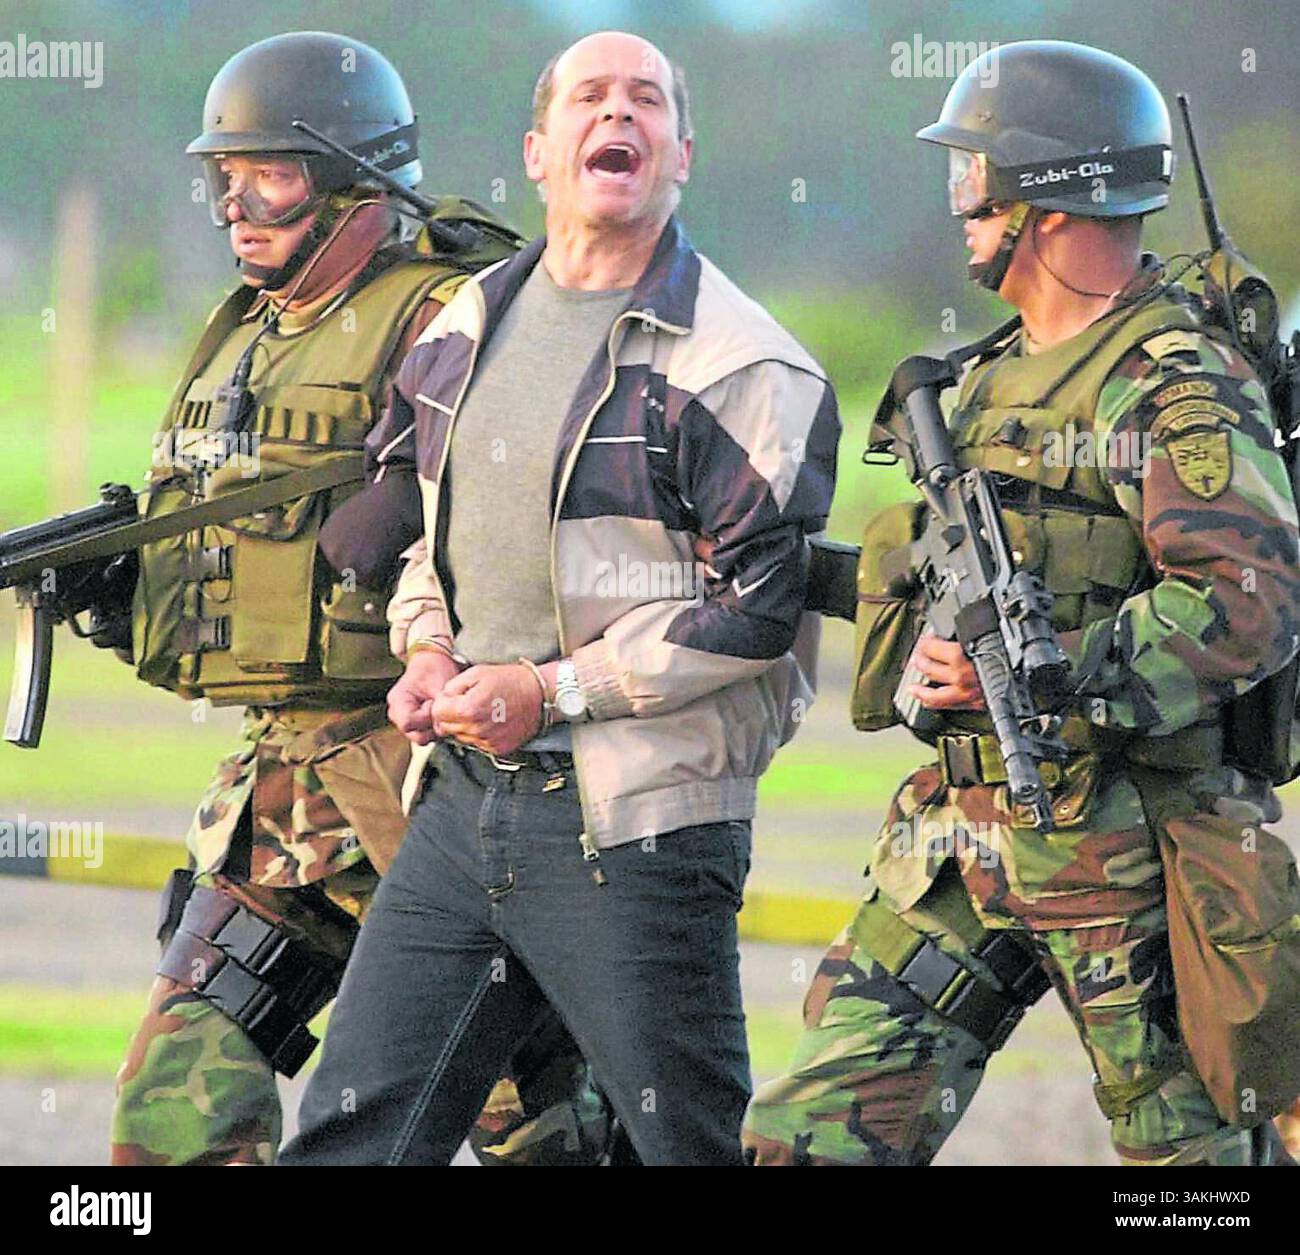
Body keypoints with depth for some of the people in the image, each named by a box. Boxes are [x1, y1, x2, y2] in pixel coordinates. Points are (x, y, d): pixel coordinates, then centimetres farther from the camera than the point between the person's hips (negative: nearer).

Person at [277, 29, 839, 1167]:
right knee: (349, 1138, 7)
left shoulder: (744, 366, -9)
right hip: (461, 799, 6)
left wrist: (555, 693, -14)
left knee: (694, 1149, 0)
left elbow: (759, 607, -13)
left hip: (636, 825, -6)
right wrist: (429, 648, 6)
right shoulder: (466, 327, 13)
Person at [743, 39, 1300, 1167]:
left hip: (1123, 852, -8)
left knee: (1188, 1142, 4)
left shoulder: (1177, 390, -13)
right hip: (960, 837, 8)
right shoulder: (997, 378, 16)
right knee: (821, 1128, 0)